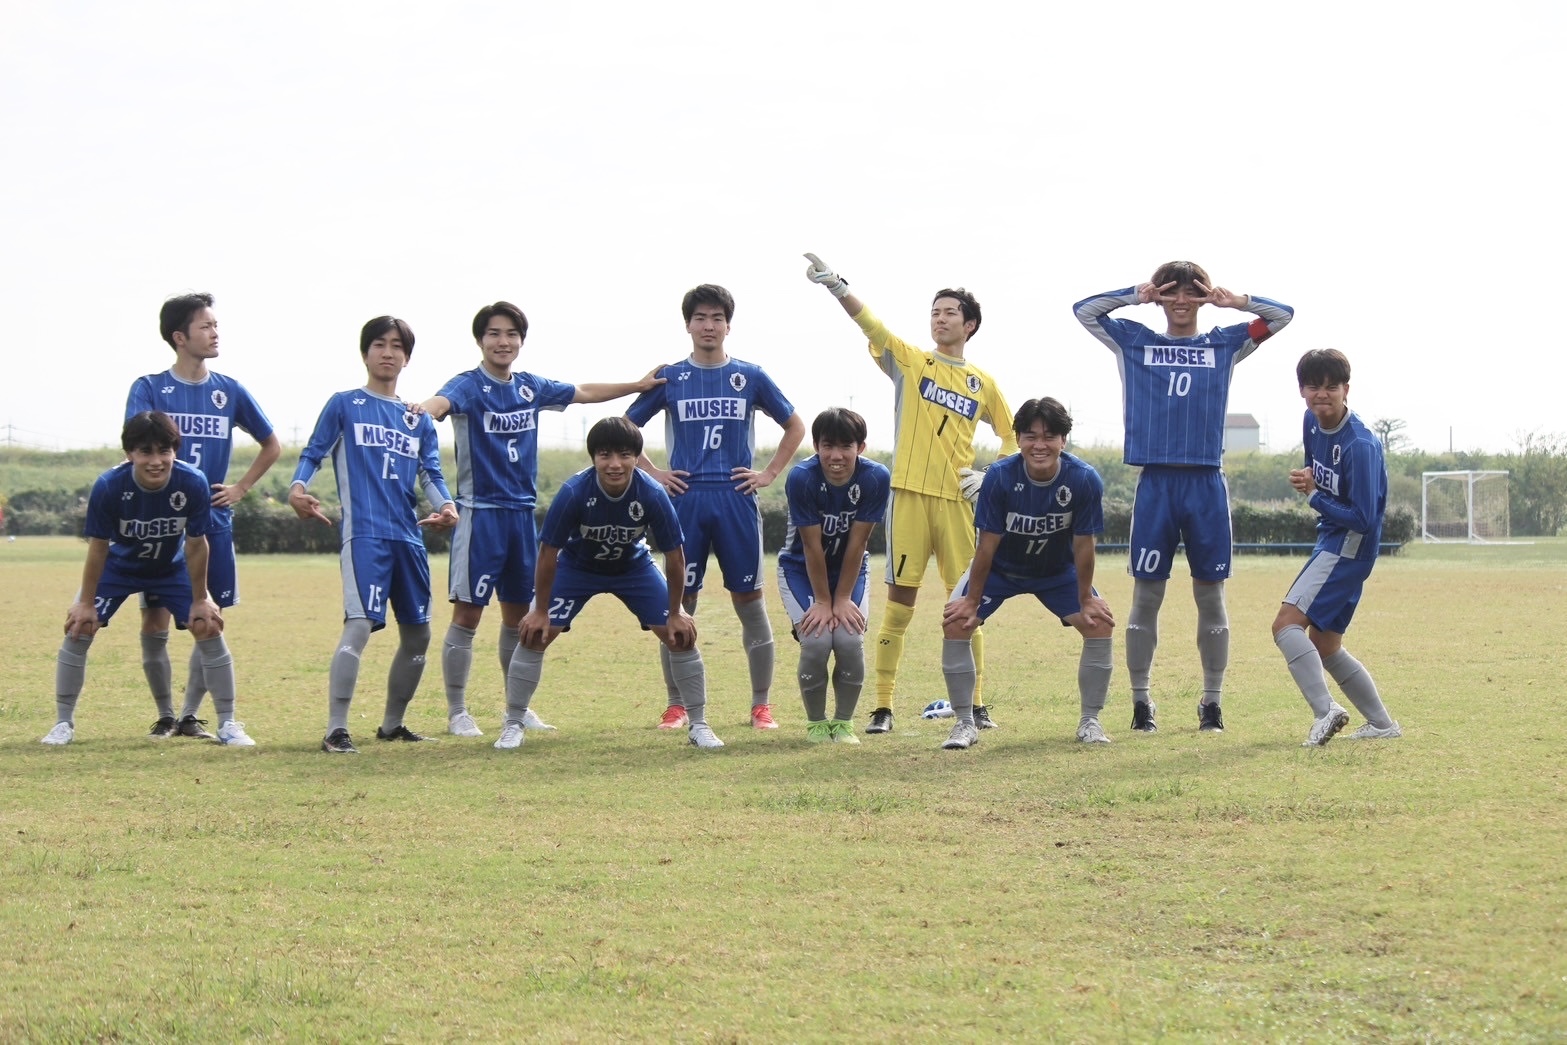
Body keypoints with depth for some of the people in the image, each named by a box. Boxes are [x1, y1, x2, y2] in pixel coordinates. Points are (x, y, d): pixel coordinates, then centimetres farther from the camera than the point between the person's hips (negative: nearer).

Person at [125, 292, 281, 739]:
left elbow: (271, 445, 18)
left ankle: (190, 715, 12)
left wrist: (240, 488, 7)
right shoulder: (149, 389, -2)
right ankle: (165, 715, 12)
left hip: (213, 521, 3)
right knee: (155, 621, -2)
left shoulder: (229, 391, 7)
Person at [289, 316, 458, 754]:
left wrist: (446, 503, -10)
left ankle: (391, 724, 26)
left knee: (418, 635, 9)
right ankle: (336, 730, -18)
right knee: (359, 625, -20)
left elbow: (431, 474, 12)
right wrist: (298, 487, -19)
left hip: (409, 537, 6)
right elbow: (313, 454, 2)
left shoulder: (419, 419, 18)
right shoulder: (344, 405, 6)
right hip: (364, 534, -6)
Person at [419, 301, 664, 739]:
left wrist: (638, 385, 33)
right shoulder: (470, 386, -9)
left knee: (518, 613, 12)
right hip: (480, 511, -6)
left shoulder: (530, 387, 10)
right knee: (467, 613, -5)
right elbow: (442, 401, -31)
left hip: (523, 510, 6)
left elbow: (583, 392, 26)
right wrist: (423, 410, -55)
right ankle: (456, 712, 2)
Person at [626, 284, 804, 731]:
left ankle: (762, 705, 8)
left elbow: (795, 427, 16)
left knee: (750, 600, 1)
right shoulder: (669, 378, 6)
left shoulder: (750, 377, 6)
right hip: (685, 500, 0)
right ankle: (676, 706, 9)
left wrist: (770, 473, 5)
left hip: (737, 499, 0)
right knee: (678, 603, 1)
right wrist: (652, 473, 3)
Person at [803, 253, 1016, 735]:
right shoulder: (910, 361, 6)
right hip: (909, 496, -2)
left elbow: (1011, 436, 22)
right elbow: (871, 324, -10)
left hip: (957, 501, 2)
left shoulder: (983, 384, 12)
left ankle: (976, 704, 13)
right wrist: (836, 287, -25)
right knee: (900, 602, -2)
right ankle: (883, 707, 1)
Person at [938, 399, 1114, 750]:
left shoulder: (1085, 480, -28)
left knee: (1100, 623, -15)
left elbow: (1083, 545, -18)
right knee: (955, 624, -18)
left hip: (1058, 571, 1)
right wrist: (972, 600, -17)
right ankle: (964, 723, -5)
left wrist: (1086, 599, -11)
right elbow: (988, 544, -23)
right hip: (1000, 568, -1)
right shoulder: (999, 477, -30)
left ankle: (1090, 721, 2)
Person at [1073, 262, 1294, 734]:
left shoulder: (1224, 344, 12)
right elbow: (1083, 310, 8)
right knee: (1146, 594, 0)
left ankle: (1212, 702, 10)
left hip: (1206, 483, 1)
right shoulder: (1135, 341, 11)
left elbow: (1282, 315, 10)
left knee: (1210, 594, 2)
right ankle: (1141, 701, 8)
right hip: (1155, 482, 0)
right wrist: (1135, 296, -5)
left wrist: (1235, 301, -5)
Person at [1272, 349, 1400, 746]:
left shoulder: (1360, 445, -22)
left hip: (1350, 546, -10)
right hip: (1329, 543, 10)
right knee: (1324, 645, 15)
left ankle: (1325, 711, -24)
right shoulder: (1313, 422, 3)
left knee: (1287, 623, -20)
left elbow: (1363, 519, -23)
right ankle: (1382, 724, 23)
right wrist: (1307, 484, -1)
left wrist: (1314, 495, -17)